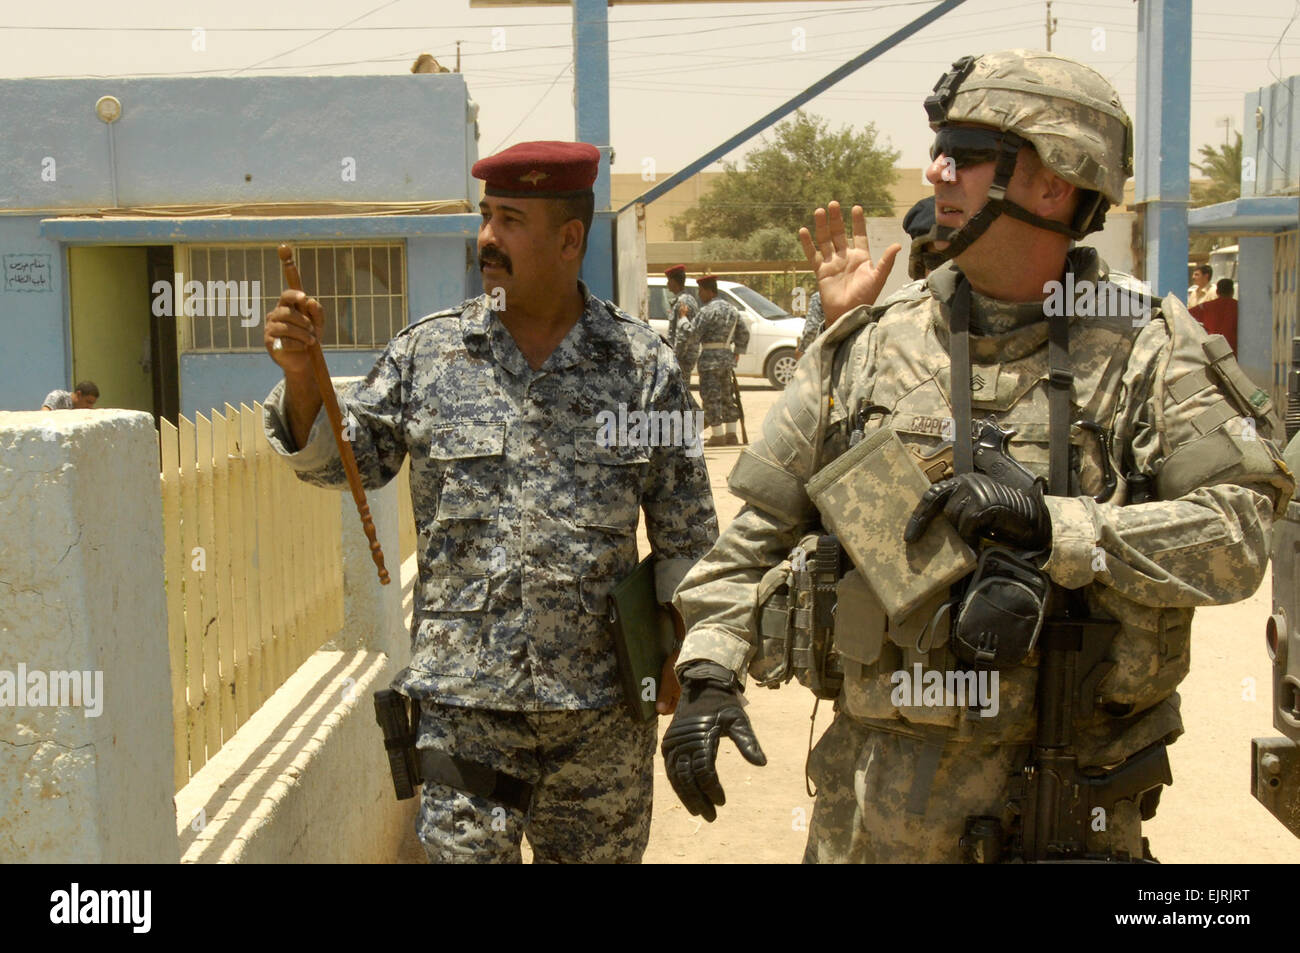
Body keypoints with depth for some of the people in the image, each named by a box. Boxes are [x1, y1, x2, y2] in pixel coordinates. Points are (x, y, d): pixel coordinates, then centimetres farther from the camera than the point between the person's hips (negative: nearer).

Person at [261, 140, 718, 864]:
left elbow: (685, 533, 4)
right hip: (464, 699, 0)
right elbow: (337, 461, 7)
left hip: (602, 702, 1)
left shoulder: (643, 364, -1)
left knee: (600, 851, 16)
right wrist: (301, 372, -10)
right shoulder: (428, 352, 2)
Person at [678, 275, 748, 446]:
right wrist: (738, 351, 29)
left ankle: (717, 435, -3)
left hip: (710, 358, -8)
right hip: (727, 357, 8)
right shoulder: (731, 308, 13)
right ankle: (732, 435, 14)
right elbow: (744, 331, 22)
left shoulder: (707, 311, -13)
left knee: (711, 397, -3)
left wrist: (688, 359, -9)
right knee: (727, 395, 14)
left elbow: (692, 335, -18)